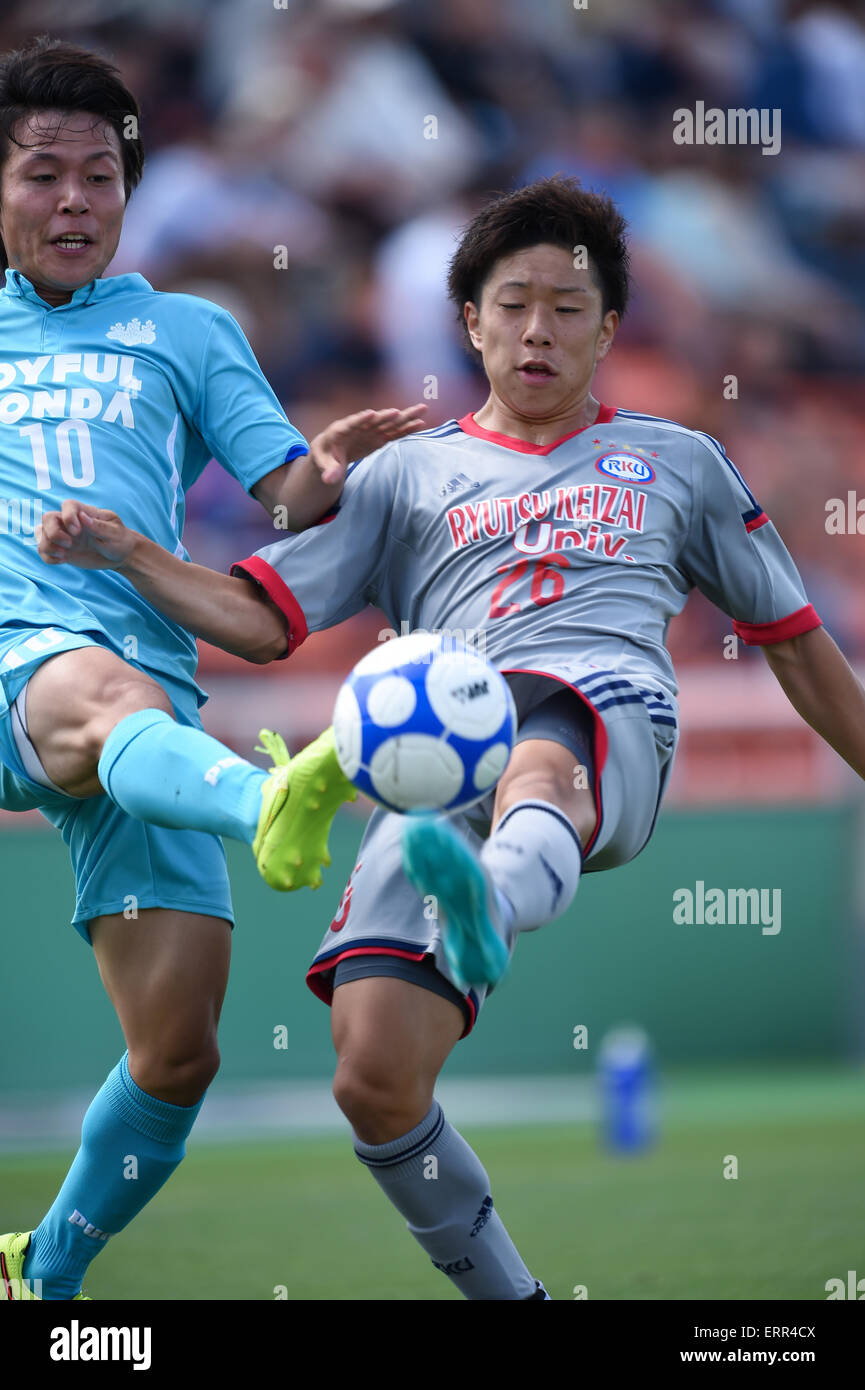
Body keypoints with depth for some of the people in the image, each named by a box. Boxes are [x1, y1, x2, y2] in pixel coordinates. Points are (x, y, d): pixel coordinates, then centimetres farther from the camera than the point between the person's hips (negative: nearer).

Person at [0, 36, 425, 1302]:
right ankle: (269, 806, -73)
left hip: (150, 697, 2)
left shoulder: (187, 331, 24)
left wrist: (329, 474, -12)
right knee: (111, 702, -40)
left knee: (177, 1048, -8)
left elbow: (287, 498, 12)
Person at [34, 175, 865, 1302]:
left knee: (539, 766, -44)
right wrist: (123, 555, 4)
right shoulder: (410, 475, 28)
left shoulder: (679, 464, 29)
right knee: (374, 1080, -18)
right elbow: (258, 616, 21)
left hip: (609, 717, -2)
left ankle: (491, 909, -78)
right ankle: (506, 1295, 0)